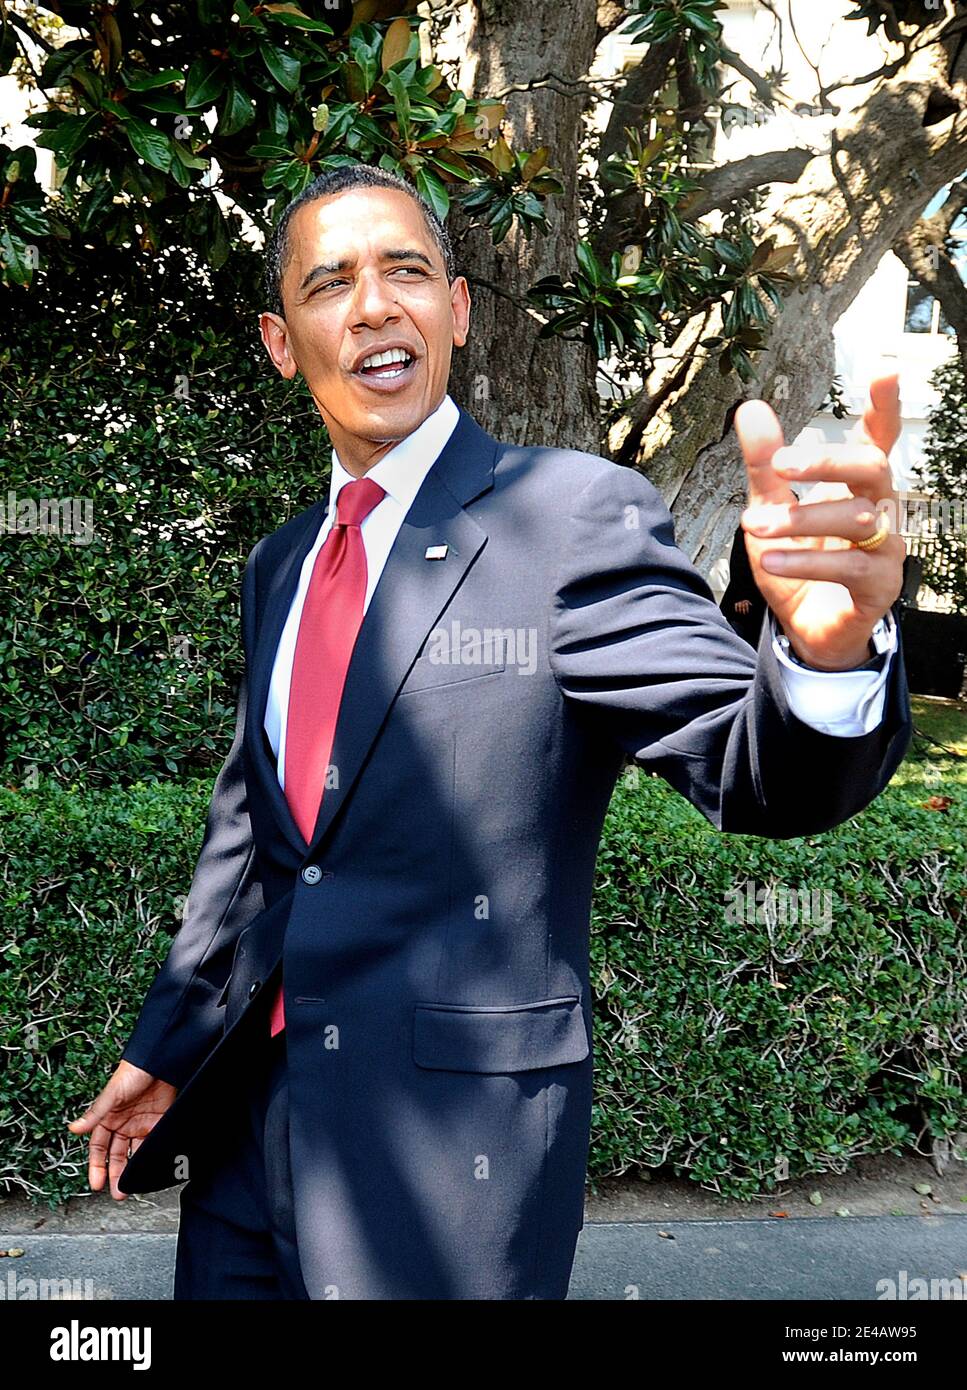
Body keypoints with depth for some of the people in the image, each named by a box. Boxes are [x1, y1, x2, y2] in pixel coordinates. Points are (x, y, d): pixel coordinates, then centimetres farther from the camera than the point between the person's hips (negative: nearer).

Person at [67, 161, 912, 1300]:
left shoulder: (578, 516, -13)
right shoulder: (276, 565, 7)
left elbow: (753, 771, -20)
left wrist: (828, 648, -41)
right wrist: (160, 1052, 16)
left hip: (452, 1146, -6)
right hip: (249, 1115, 6)